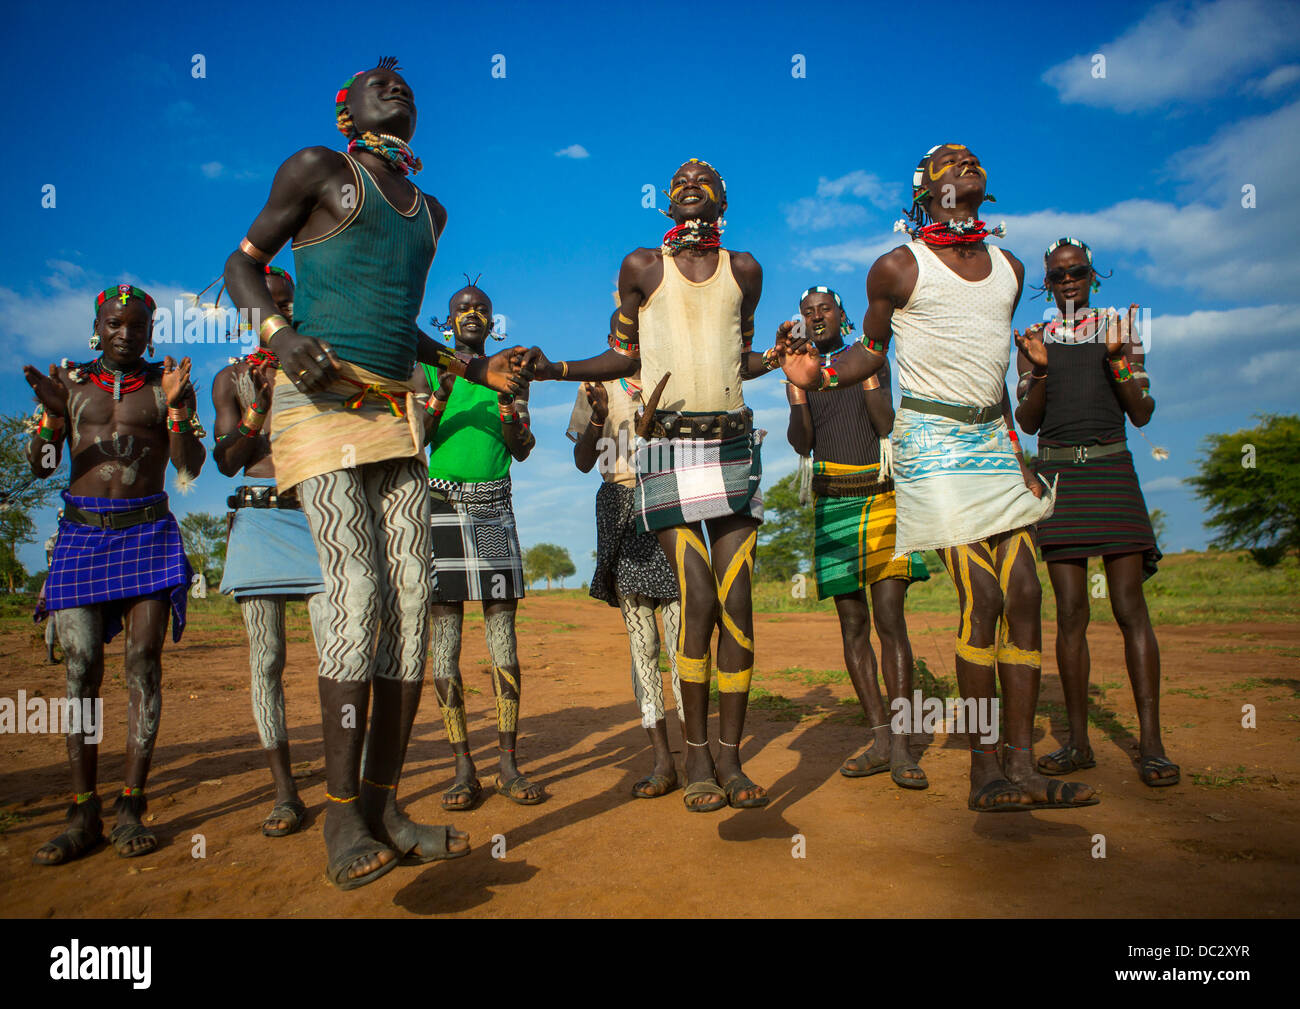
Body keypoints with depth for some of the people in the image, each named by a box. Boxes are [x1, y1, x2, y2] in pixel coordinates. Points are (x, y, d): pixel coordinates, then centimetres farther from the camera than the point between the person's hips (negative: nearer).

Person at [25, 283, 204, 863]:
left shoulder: (167, 384, 8)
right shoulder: (69, 380, 12)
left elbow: (190, 470, -1)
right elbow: (41, 466, 6)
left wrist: (176, 407, -14)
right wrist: (51, 413, -11)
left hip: (148, 533, -1)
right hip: (81, 532, 1)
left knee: (143, 662, -6)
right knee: (81, 669, -4)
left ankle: (131, 808, 0)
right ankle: (84, 816, 0)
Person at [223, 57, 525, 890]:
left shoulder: (429, 211, 23)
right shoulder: (318, 169, 6)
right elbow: (244, 264, 7)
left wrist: (477, 370, 17)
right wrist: (279, 332, -13)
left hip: (394, 414, 6)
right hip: (318, 400, -6)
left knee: (414, 597, -4)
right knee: (358, 591, -19)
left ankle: (383, 806, 3)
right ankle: (342, 817, -10)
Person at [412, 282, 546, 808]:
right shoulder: (428, 373, 12)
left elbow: (523, 450, 6)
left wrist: (507, 402, -11)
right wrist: (440, 397, -11)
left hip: (495, 507, 1)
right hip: (441, 504, -1)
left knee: (503, 636, -3)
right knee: (443, 636, -5)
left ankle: (509, 764, 1)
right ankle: (463, 768, 1)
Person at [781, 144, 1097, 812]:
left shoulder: (1008, 268, 18)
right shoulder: (898, 267, 1)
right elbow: (872, 348, 8)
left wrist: (1014, 449, 17)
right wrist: (818, 375, -12)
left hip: (993, 438, 7)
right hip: (933, 439, -6)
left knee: (1024, 594, -2)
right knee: (982, 597, -13)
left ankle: (1021, 764, 6)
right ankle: (984, 771, -2)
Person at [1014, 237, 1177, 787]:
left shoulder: (1121, 327, 11)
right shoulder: (1033, 339, 12)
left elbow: (1143, 414, 5)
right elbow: (1027, 421, 5)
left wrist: (1117, 361, -10)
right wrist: (1040, 371, -11)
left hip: (1112, 470, -1)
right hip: (1057, 476, 1)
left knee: (1130, 606, -8)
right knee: (1070, 612, -1)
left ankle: (1150, 742, -4)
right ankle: (1078, 742, 6)